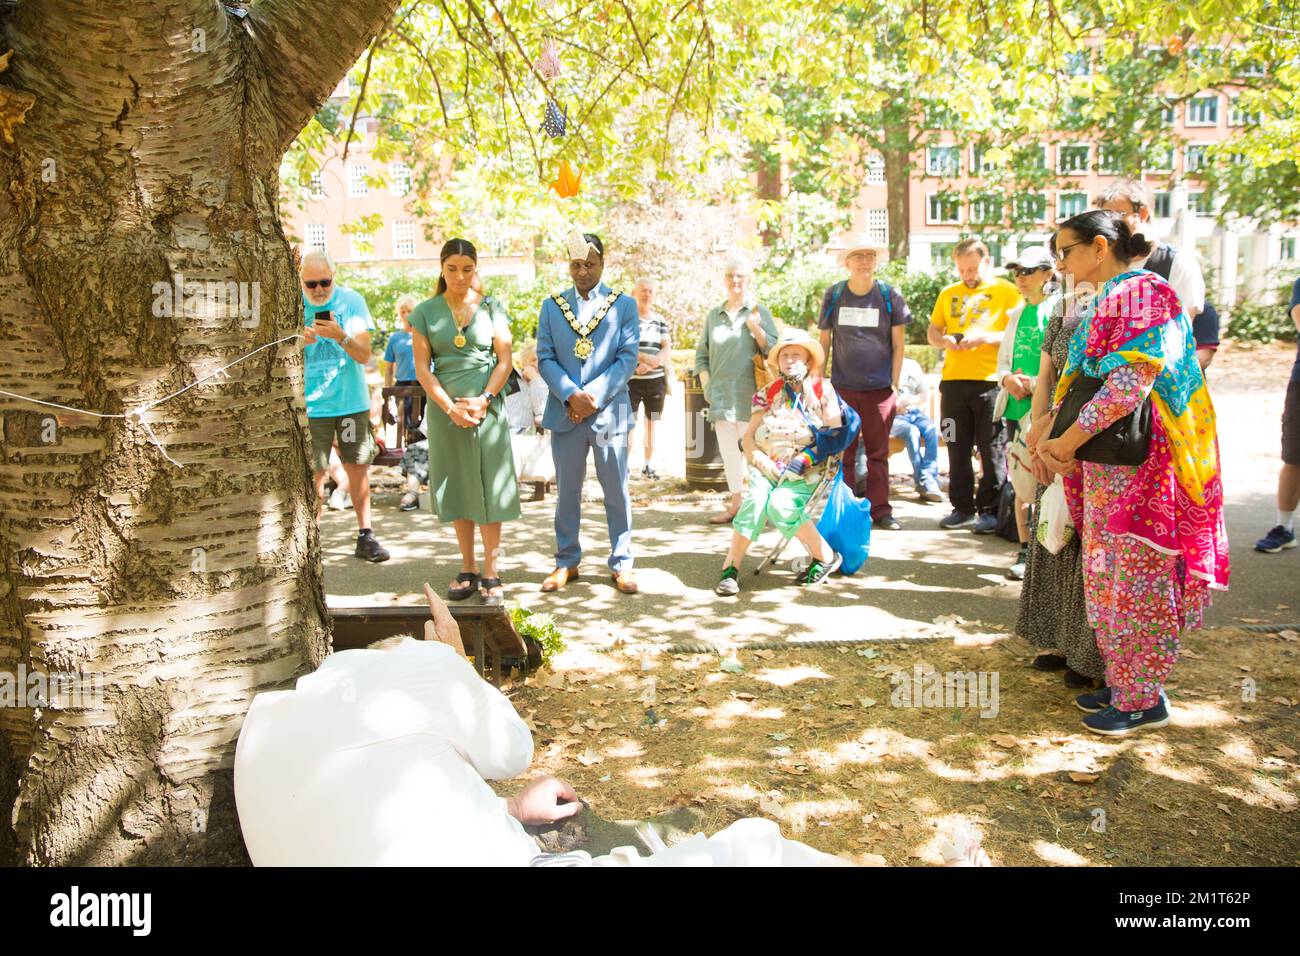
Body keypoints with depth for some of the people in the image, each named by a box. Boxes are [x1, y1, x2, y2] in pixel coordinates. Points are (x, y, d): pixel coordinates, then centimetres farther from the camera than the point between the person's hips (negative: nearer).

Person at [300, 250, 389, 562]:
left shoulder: (352, 301, -2)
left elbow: (364, 354, -8)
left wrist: (340, 336, -27)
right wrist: (298, 342, -21)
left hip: (351, 401, 1)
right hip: (311, 405, -1)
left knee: (358, 469, 7)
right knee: (314, 474, -3)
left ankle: (365, 536, 16)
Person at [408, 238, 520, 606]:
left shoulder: (491, 307, 4)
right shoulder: (425, 311, 4)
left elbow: (505, 360, 0)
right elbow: (422, 367, 1)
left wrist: (483, 400, -13)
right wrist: (450, 407, -10)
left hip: (487, 407, -1)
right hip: (445, 408, 1)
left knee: (490, 488, -2)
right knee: (456, 489, 6)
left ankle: (491, 573, 4)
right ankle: (468, 570, 16)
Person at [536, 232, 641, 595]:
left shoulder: (624, 305, 5)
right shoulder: (552, 306, 10)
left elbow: (627, 358, -3)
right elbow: (544, 358, 3)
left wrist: (595, 396, -13)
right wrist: (572, 395, -12)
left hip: (610, 412, -1)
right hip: (564, 413, 2)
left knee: (616, 490, 4)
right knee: (567, 491, 9)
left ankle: (621, 563, 14)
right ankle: (566, 561, 20)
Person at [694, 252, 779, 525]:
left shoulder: (759, 312, 5)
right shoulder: (713, 316, 14)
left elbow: (773, 350, -1)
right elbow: (701, 354, 18)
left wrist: (756, 328, -16)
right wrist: (706, 384, 5)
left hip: (749, 393, -3)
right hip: (721, 393, 4)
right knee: (728, 449, 5)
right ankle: (736, 503, 12)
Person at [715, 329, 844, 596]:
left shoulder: (822, 389, 6)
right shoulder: (768, 394, 12)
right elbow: (747, 438, 9)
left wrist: (807, 456, -14)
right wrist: (762, 460, -10)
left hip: (806, 471, -2)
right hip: (767, 466, 2)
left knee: (781, 506, -30)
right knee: (755, 501, -29)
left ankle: (826, 557, -10)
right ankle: (730, 569, -24)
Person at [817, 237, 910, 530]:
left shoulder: (889, 296, 0)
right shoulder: (834, 295, 2)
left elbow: (899, 344, 3)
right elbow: (824, 341, 8)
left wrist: (895, 384, -2)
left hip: (879, 387, 0)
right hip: (842, 386, 1)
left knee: (878, 452, 5)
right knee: (843, 451, 4)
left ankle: (880, 510, 13)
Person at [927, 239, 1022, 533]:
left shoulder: (1007, 292, 1)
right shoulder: (948, 294, 15)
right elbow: (932, 331, 18)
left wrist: (987, 337, -20)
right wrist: (944, 340, -5)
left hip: (991, 380, -4)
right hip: (954, 379, 5)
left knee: (992, 450, -1)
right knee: (958, 448, 9)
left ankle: (990, 510, 7)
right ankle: (962, 507, 18)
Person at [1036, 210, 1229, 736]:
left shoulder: (1143, 293, -12)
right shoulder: (1100, 303, 16)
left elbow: (1133, 381, -23)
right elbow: (1075, 379, 14)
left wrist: (1068, 441, -19)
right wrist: (1053, 440, 0)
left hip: (1139, 465, -9)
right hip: (1105, 464, 9)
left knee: (1136, 575, -1)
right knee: (1108, 575, 14)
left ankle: (1144, 699, 10)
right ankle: (1122, 684, 26)